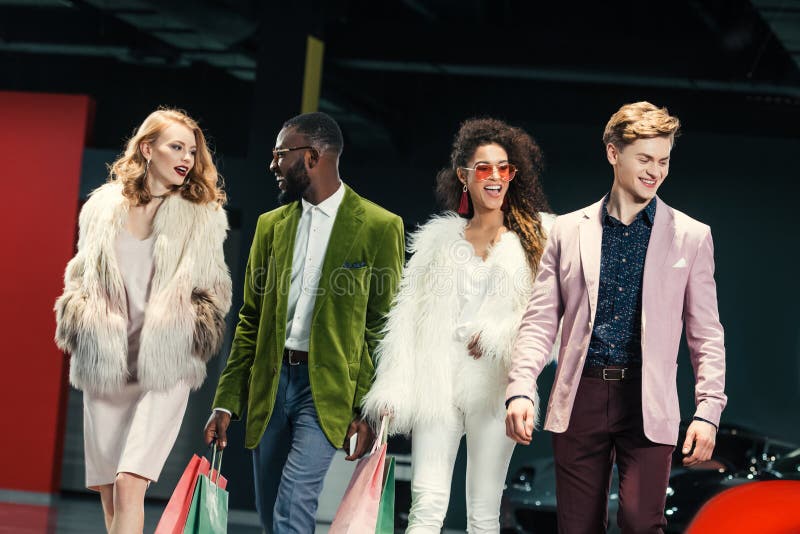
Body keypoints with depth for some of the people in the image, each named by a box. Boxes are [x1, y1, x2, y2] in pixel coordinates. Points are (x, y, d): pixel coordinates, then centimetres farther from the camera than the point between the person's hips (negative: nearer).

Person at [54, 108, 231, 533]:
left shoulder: (203, 215, 5)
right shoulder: (103, 206, 9)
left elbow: (213, 289, 11)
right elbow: (79, 276, 17)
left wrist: (196, 327, -6)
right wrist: (82, 320, 0)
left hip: (165, 368, -3)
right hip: (105, 365, 3)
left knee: (128, 485, -17)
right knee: (108, 491, 6)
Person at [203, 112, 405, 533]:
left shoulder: (379, 227, -4)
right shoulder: (271, 225, 11)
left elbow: (382, 328, -4)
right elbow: (250, 321, 13)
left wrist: (368, 410, -9)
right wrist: (226, 401, 7)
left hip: (327, 388, -5)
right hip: (270, 382, 6)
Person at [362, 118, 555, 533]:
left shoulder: (536, 236, 9)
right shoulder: (439, 239, 15)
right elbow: (410, 317, 10)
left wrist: (496, 335, -11)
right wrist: (392, 391, 1)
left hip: (494, 386, -1)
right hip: (437, 384, 1)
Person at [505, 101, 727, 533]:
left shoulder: (691, 237, 7)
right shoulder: (569, 231, 9)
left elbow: (706, 334, 7)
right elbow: (540, 321, 7)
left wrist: (708, 411, -4)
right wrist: (520, 390, -7)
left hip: (647, 401, -1)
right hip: (581, 397, 1)